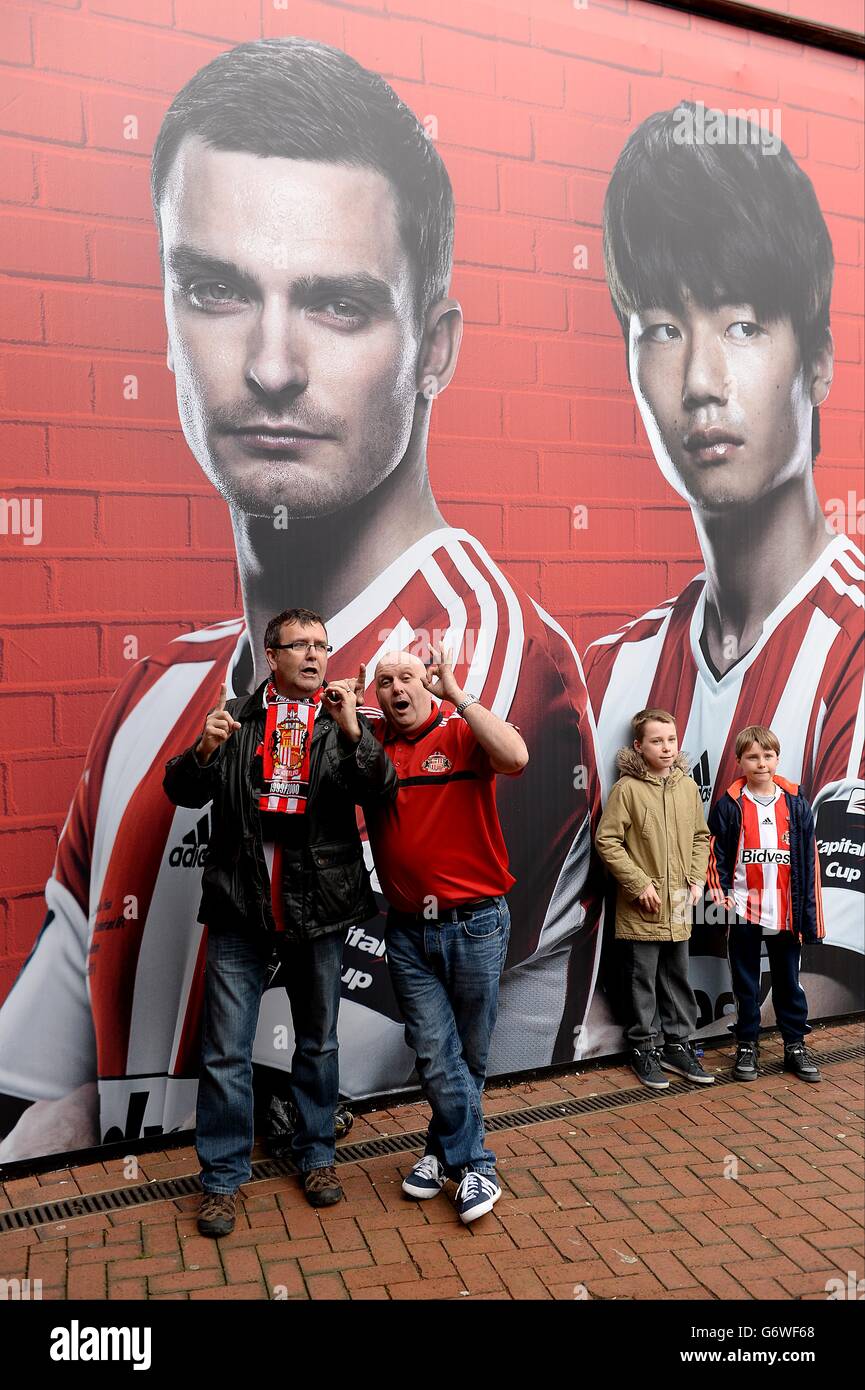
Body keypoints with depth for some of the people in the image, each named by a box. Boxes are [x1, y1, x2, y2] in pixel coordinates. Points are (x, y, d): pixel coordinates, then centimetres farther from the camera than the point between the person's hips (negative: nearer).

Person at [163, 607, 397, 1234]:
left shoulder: (345, 722, 1)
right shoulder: (235, 716, 3)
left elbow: (382, 792, -12)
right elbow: (183, 792, 2)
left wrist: (353, 732, -27)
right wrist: (205, 750, -18)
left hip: (318, 906, 1)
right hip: (240, 906, 0)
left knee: (319, 1041, 16)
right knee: (226, 1051, 5)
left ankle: (317, 1155, 36)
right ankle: (224, 1177, 23)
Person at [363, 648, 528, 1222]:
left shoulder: (463, 734, -8)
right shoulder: (372, 742, 5)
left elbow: (515, 757, -25)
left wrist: (457, 692, -25)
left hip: (475, 923, -2)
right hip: (409, 930, 2)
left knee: (470, 1053, 13)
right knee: (435, 1053, 4)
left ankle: (444, 1149, 33)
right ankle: (476, 1164, 22)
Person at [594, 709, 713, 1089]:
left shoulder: (688, 786, 4)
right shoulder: (627, 788, -12)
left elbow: (701, 837, 14)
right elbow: (607, 841, -12)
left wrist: (697, 879, 2)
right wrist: (639, 884, -14)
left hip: (678, 905, 5)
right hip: (641, 906, -5)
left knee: (678, 979, 16)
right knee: (642, 981, 7)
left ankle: (678, 1046, 30)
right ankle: (643, 1049, 22)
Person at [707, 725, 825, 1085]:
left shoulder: (795, 804, 1)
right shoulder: (729, 805, -3)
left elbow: (808, 860, 3)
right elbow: (716, 852, 1)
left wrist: (809, 912, 0)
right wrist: (720, 889, -13)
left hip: (785, 911, 1)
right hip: (744, 910, -1)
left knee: (788, 981, 13)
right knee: (746, 983, 10)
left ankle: (795, 1046, 27)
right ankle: (747, 1047, 22)